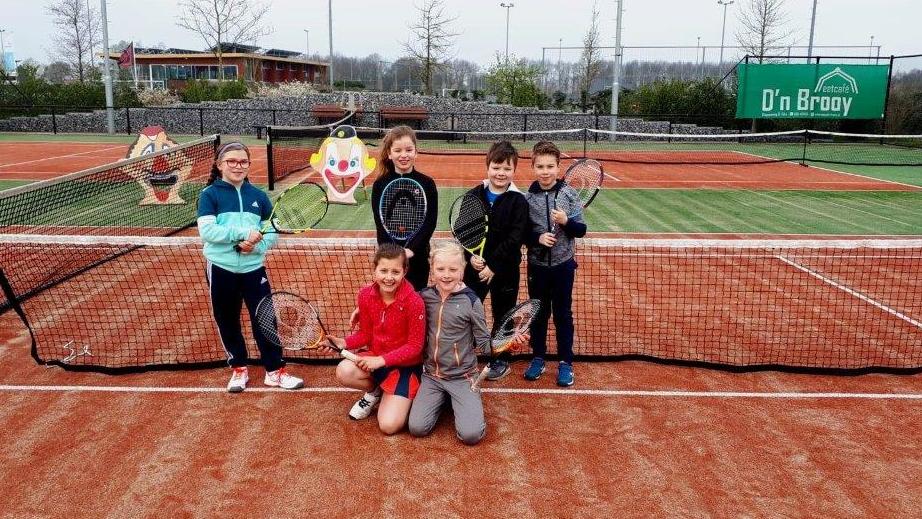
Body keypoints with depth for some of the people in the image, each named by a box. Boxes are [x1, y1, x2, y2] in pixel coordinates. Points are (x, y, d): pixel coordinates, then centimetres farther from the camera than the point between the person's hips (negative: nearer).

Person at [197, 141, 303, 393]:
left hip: (253, 268, 1)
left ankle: (275, 371, 13)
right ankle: (239, 369, 27)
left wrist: (256, 244, -15)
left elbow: (272, 231, 5)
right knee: (228, 321, 11)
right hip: (221, 269, -1)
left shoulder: (258, 196, 6)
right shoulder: (210, 194, -3)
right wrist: (244, 233, -22)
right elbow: (207, 230, -15)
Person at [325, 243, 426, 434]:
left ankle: (400, 397, 19)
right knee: (344, 372, -27)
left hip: (406, 365, -4)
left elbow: (415, 346, -17)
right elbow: (366, 334, 3)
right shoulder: (366, 295, -9)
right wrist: (344, 343, -16)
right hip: (376, 357, 5)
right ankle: (374, 391, 7)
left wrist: (381, 360, -24)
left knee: (389, 426, -17)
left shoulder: (414, 302, -24)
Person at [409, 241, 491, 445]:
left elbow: (483, 341, -6)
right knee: (417, 428, -12)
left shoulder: (471, 301, -11)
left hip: (462, 376, -3)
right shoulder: (424, 296, -1)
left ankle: (460, 401, 16)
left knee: (471, 434, -16)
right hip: (431, 374, 3)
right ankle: (442, 398, 18)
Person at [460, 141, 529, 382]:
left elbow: (515, 239, -14)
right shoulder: (473, 196, 0)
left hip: (504, 270, -2)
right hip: (475, 266, 2)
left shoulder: (518, 201, -9)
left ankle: (501, 361, 28)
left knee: (503, 316, 11)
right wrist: (471, 256, -15)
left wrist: (493, 266, -18)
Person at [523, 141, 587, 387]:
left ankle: (566, 362, 21)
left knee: (563, 314, 9)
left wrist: (566, 222, -23)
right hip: (537, 265, 1)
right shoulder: (527, 197, -4)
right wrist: (537, 237, -18)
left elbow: (581, 230, -4)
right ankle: (538, 358, 28)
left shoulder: (569, 193, -6)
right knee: (538, 313, 13)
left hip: (563, 265, -1)